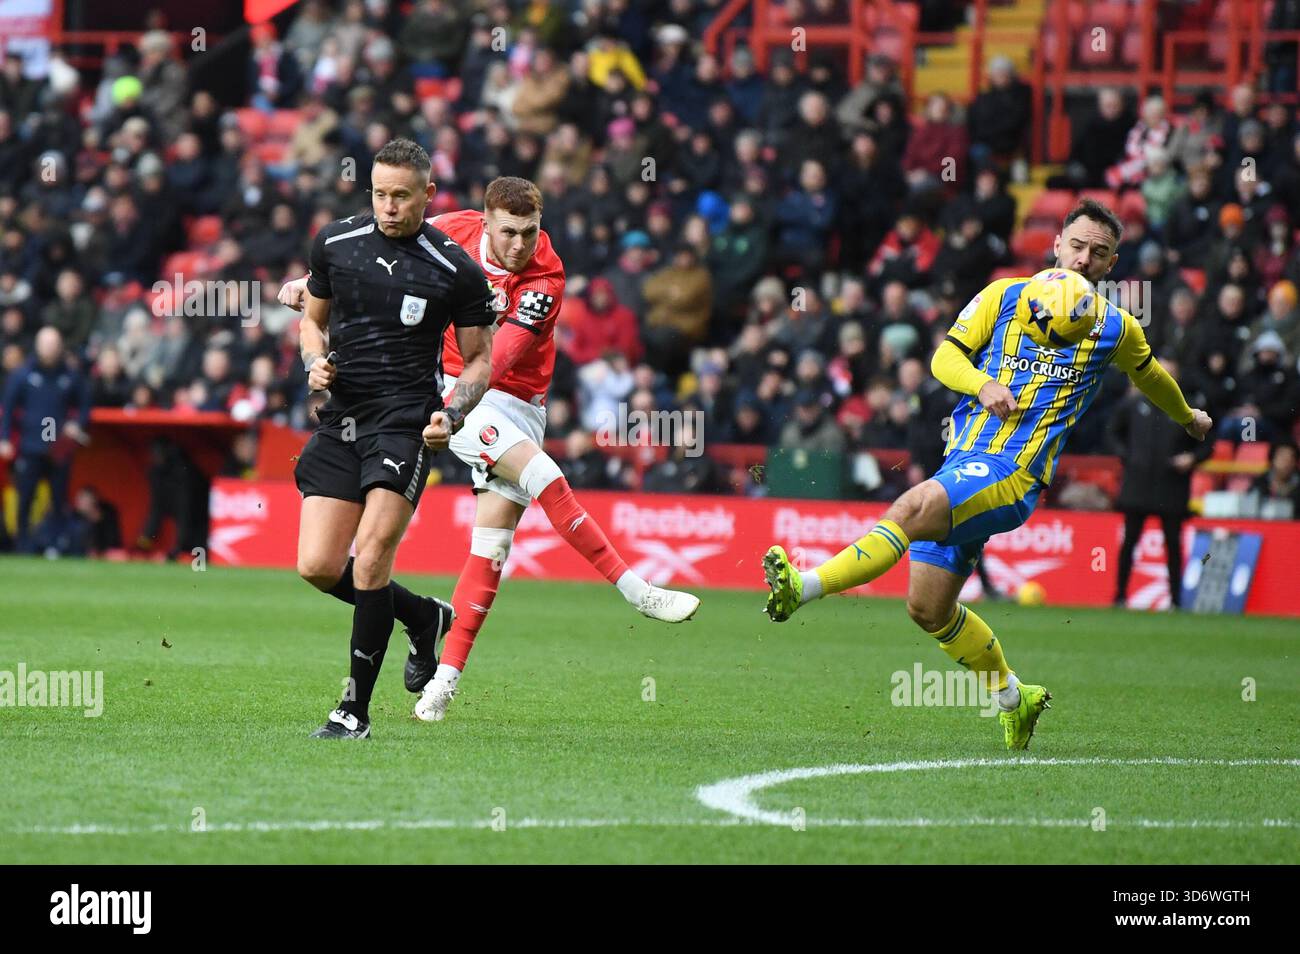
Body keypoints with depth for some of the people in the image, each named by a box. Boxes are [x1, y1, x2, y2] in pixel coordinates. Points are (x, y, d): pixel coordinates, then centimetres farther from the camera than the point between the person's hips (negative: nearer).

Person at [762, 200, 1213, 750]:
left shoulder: (1115, 328, 10)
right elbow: (945, 358, 6)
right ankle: (1013, 698, 24)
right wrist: (984, 384, -15)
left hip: (1013, 477, -4)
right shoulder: (1004, 297, 11)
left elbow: (1149, 375, 31)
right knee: (927, 608, 4)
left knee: (912, 509, -31)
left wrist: (1186, 416, 48)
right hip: (962, 460, 4)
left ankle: (804, 588, -42)